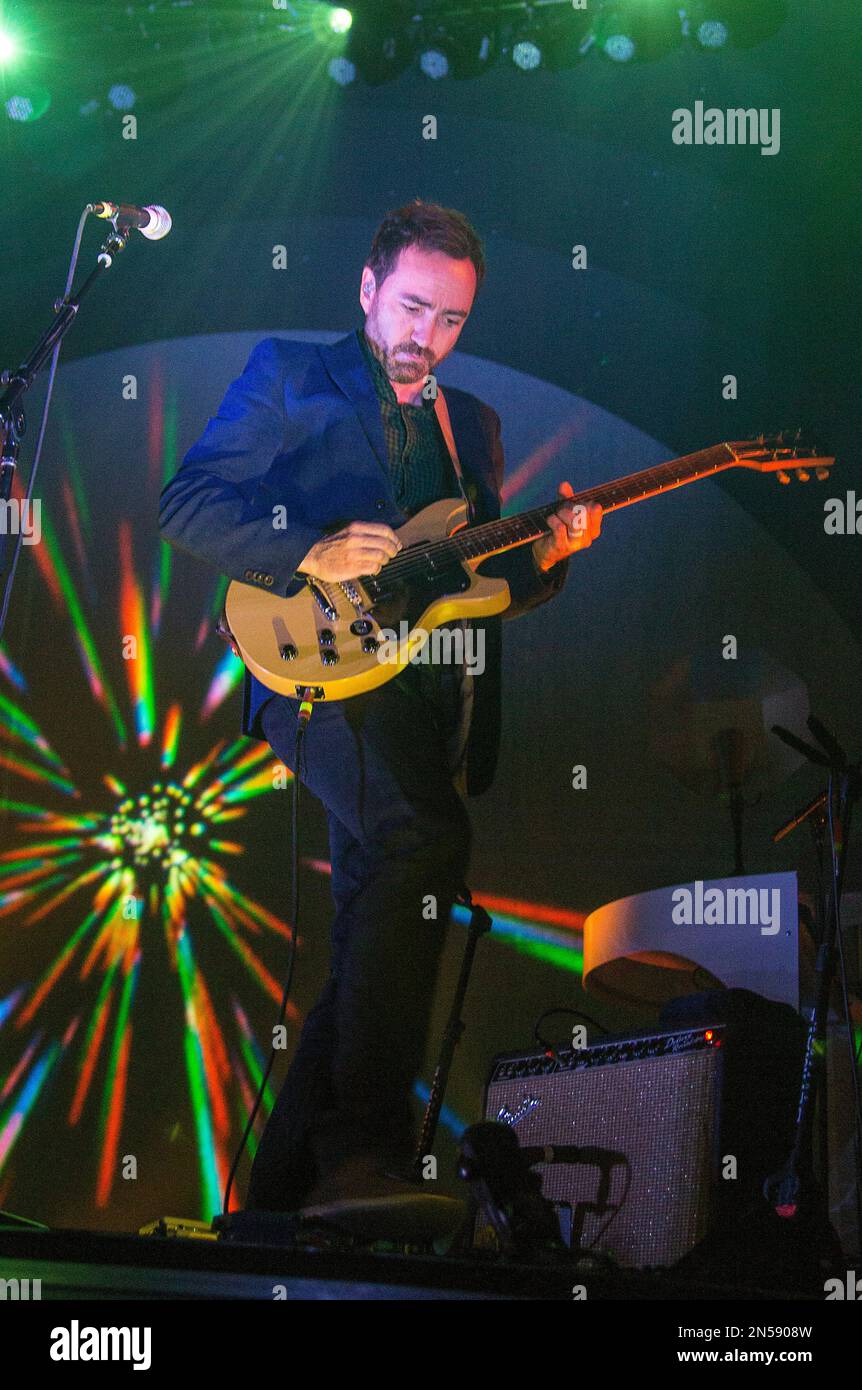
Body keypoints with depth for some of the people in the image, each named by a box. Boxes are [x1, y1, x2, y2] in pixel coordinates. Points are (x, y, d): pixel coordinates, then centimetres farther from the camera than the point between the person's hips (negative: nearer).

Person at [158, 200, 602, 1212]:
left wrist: (544, 559, 2)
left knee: (370, 948, 4)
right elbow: (186, 504, -2)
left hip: (434, 697, 7)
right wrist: (312, 556, -16)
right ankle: (362, 1150, -30)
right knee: (429, 836, -32)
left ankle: (284, 1188, 14)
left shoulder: (473, 423, 25)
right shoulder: (289, 377, 8)